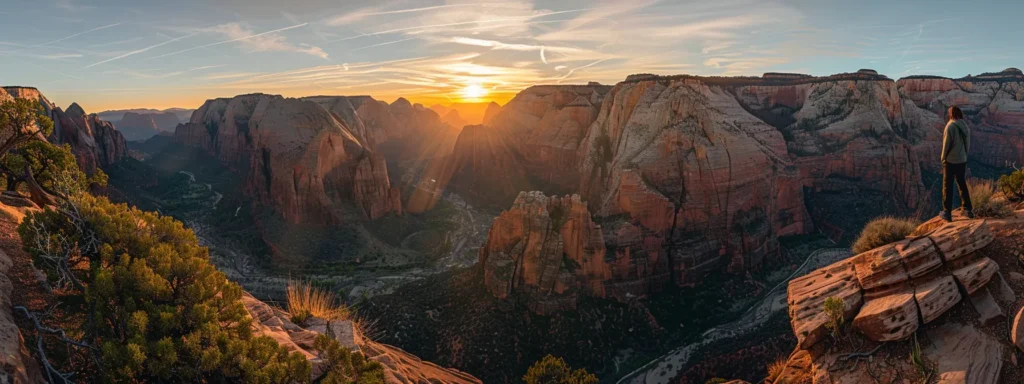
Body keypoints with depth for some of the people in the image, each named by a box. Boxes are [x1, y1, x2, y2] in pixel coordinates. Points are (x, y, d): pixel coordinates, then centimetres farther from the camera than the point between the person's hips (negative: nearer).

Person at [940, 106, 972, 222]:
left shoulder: (950, 126, -16)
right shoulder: (965, 126, 3)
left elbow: (946, 144, -14)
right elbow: (968, 144, 7)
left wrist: (943, 158, -2)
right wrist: (964, 155, 17)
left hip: (950, 161, -6)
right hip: (962, 160, 6)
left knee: (947, 186, 3)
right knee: (962, 184, 19)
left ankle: (947, 213, 6)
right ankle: (968, 209, 24)